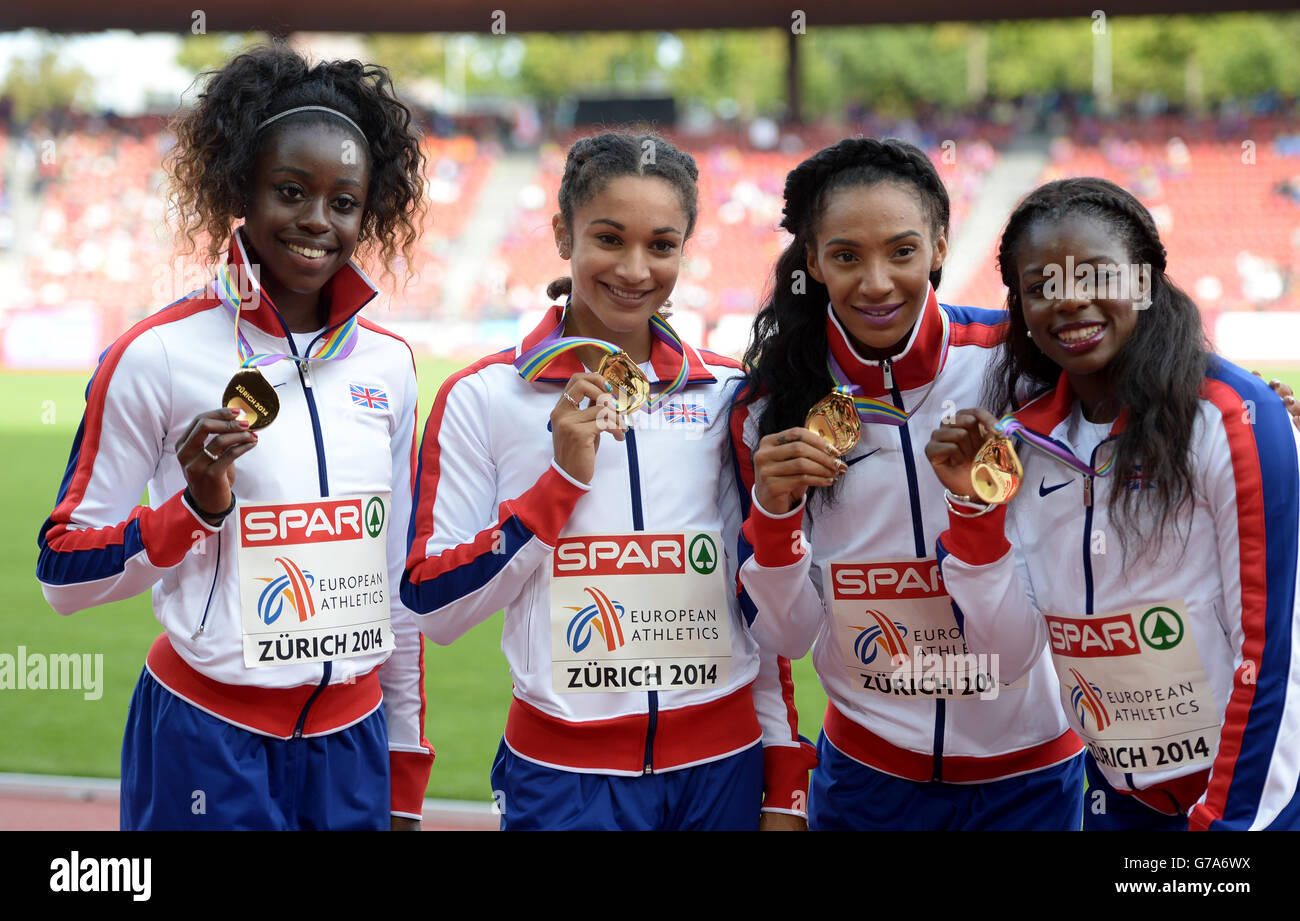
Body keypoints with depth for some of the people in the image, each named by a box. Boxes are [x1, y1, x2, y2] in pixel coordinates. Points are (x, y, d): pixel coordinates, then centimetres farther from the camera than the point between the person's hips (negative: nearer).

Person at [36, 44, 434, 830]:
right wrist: (196, 505, -20)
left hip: (352, 741, 4)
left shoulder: (388, 365, 6)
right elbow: (64, 574, -5)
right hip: (209, 743, -4)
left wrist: (407, 783, 14)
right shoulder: (158, 356, -9)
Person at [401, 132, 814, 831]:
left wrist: (784, 788, 6)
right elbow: (432, 608, -7)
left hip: (722, 769, 3)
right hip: (565, 775, -2)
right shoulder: (482, 398, -3)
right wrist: (564, 477, -15)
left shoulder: (729, 396, 4)